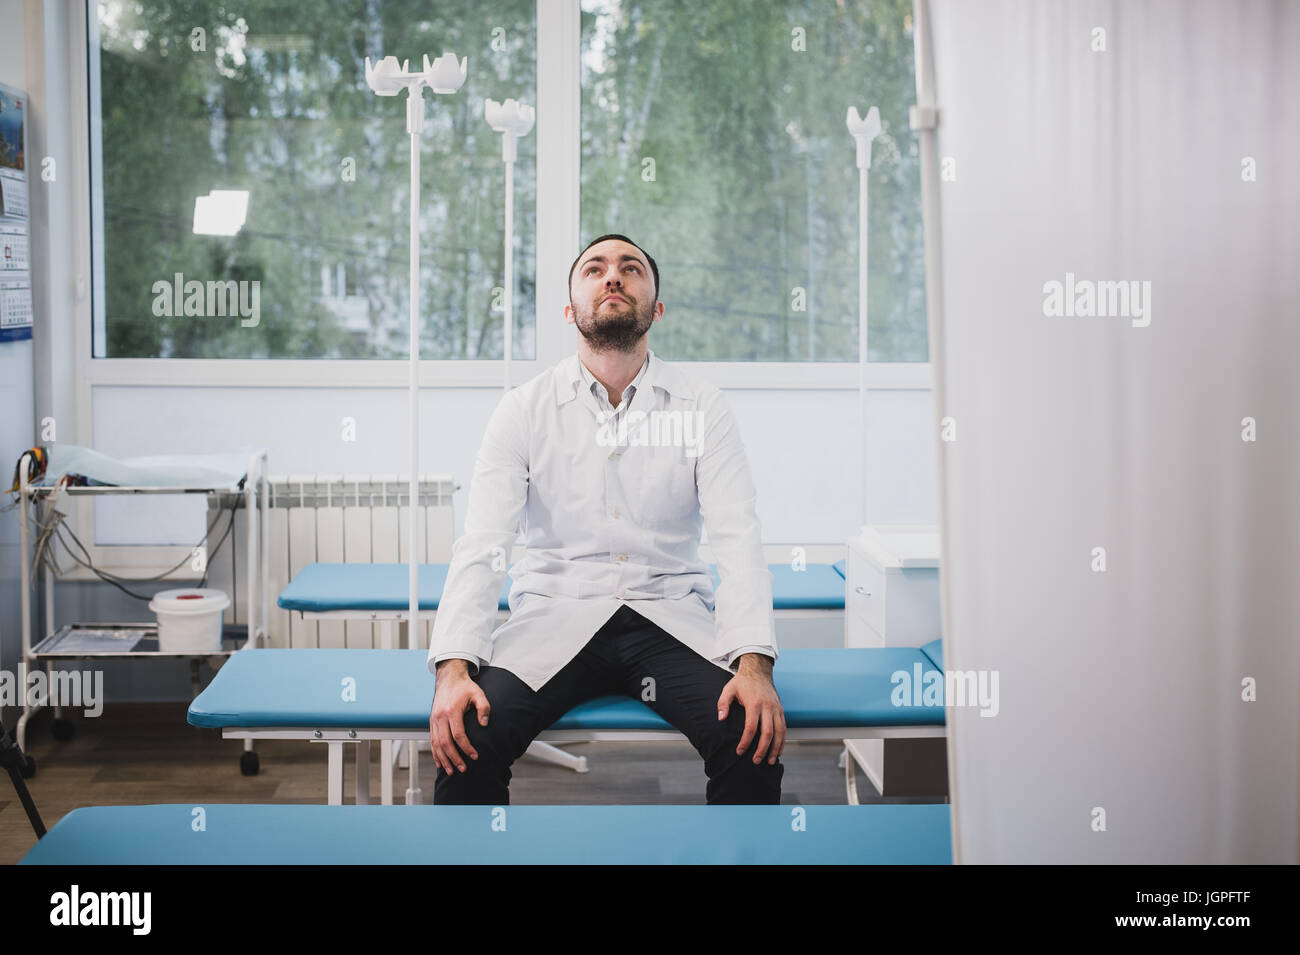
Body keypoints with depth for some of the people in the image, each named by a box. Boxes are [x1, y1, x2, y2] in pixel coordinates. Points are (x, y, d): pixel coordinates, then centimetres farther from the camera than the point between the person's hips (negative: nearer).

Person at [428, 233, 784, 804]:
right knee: (467, 736, -27)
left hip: (670, 619, 0)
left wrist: (754, 663, -24)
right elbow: (481, 546, -5)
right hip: (555, 618, 0)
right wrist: (454, 668, -22)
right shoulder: (524, 409, 3)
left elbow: (737, 539, -6)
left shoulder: (701, 408, 4)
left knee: (752, 737, -27)